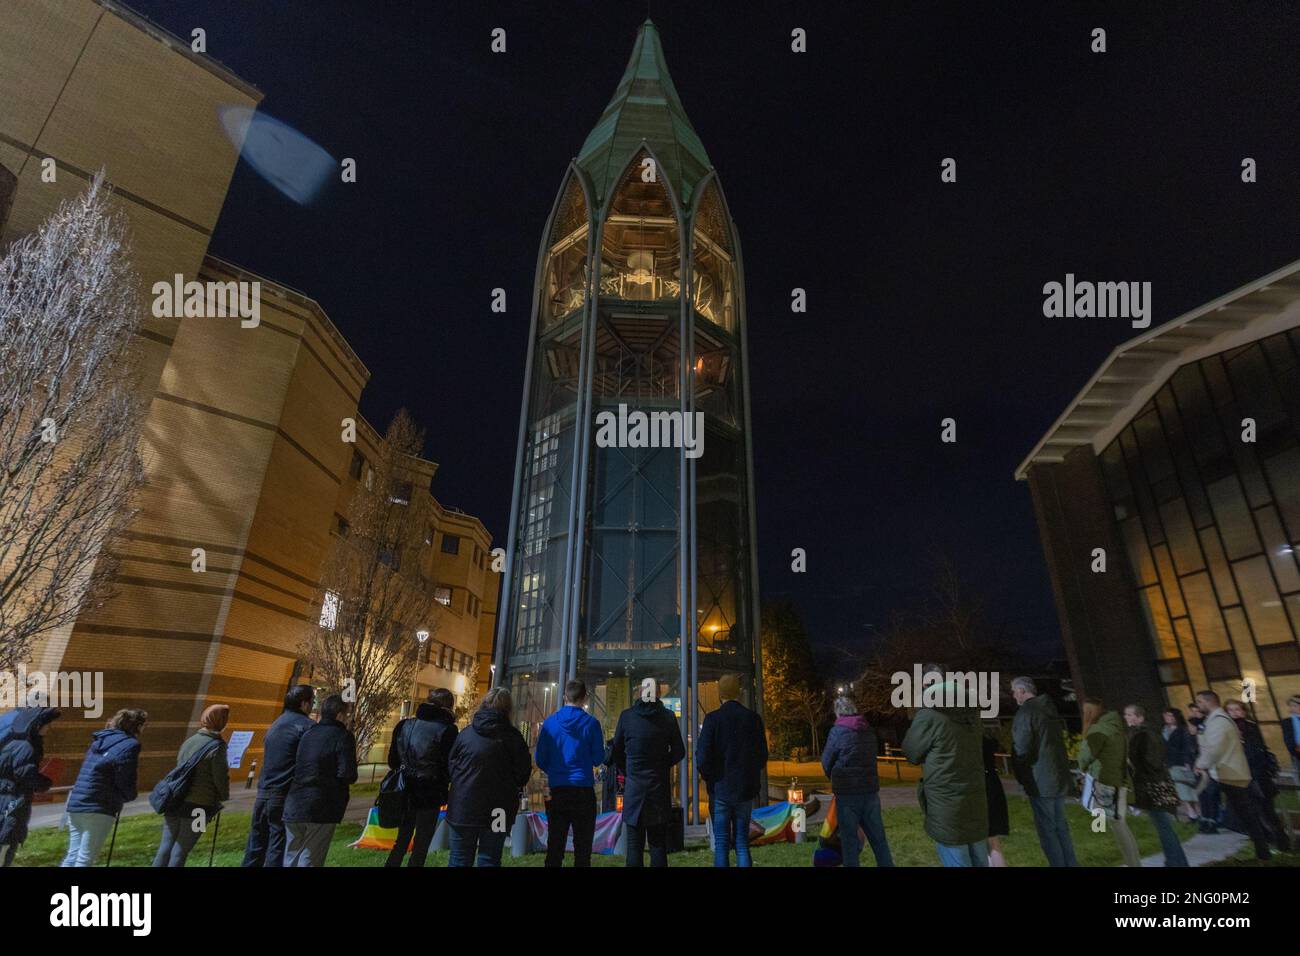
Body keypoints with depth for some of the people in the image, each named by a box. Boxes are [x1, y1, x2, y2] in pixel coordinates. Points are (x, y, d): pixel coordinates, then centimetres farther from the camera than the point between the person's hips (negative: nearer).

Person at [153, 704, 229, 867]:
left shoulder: (189, 741, 11)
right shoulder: (217, 746, -11)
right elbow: (221, 778, -10)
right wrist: (224, 798, 8)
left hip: (175, 800, 6)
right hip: (198, 805, -6)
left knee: (166, 846, 10)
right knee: (181, 848, 2)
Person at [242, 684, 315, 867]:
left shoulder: (276, 724, 14)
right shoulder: (307, 725, -12)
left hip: (264, 793, 8)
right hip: (286, 796, -8)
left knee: (256, 848, 16)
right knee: (278, 849, 0)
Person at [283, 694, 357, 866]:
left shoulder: (307, 733, 11)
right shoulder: (343, 736, -10)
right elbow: (348, 775, -16)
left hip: (293, 806, 6)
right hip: (322, 809, -6)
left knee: (291, 860, 18)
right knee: (309, 860, 3)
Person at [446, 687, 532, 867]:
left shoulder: (465, 733, -1)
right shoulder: (513, 736, -7)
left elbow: (451, 766, 5)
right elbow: (524, 771, -3)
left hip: (463, 806, 2)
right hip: (497, 810, -2)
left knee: (459, 859, 13)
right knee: (489, 860, 8)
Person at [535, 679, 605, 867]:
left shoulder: (549, 722, -2)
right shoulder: (591, 723, -6)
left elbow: (540, 760, 2)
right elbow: (598, 758, 1)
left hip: (556, 790, 2)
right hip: (583, 790, -2)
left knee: (554, 845, 11)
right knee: (582, 846, 8)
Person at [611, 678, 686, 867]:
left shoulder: (626, 716, -4)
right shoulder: (668, 717, -4)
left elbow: (617, 751, 4)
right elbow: (679, 752, 4)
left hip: (633, 786, 0)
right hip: (660, 786, 1)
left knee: (634, 844, 7)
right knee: (658, 843, 10)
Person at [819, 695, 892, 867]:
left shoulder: (838, 731, -9)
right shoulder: (869, 731, 6)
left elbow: (826, 762, -2)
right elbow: (871, 758, 9)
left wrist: (835, 781, 19)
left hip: (847, 792, -5)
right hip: (871, 789, 5)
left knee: (849, 839, 5)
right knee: (878, 837, 15)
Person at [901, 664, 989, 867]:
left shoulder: (929, 715, -17)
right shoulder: (971, 712, 0)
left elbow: (911, 753, -3)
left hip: (947, 808, -6)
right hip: (977, 804, 6)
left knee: (957, 862, 3)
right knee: (980, 862, 18)